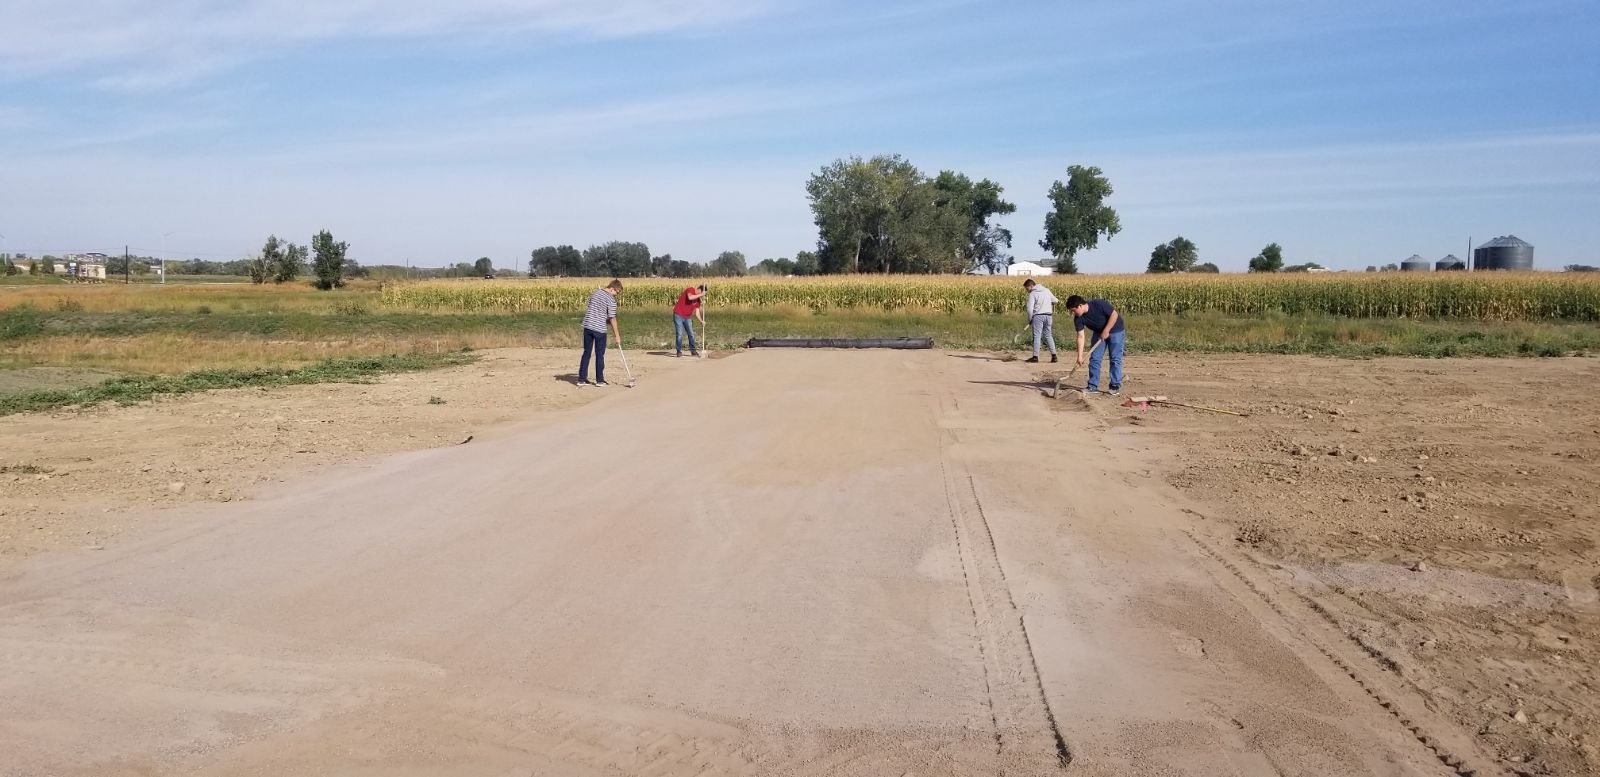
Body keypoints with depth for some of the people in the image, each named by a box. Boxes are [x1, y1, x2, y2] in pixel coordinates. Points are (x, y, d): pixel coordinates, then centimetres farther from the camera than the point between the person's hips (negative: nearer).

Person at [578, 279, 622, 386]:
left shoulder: (595, 292, 8)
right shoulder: (611, 300, -12)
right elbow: (612, 318, -12)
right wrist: (617, 334, -4)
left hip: (588, 326, 6)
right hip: (599, 329, -6)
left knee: (586, 353, 11)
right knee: (599, 355, 6)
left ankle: (582, 378, 12)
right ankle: (600, 380, 10)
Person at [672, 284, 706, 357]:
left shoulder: (698, 299, 8)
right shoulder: (691, 290, -11)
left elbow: (697, 312, 5)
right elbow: (690, 297, -34)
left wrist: (701, 321, -10)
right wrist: (700, 295, -24)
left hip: (687, 317, 7)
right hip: (678, 315, -7)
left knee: (691, 334, 6)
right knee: (679, 334, -7)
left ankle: (693, 351, 15)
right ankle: (679, 351, 2)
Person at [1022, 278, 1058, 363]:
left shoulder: (1032, 294, -6)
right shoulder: (1046, 290, 11)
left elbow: (1030, 309, -12)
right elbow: (1055, 301, 18)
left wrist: (1030, 320, 0)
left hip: (1038, 316, -5)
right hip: (1048, 315, 5)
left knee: (1037, 336, -1)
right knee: (1049, 335, 10)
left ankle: (1035, 356, -2)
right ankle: (1053, 355, 4)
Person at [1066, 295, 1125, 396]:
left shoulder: (1099, 304, -31)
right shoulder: (1078, 318, -15)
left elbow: (1114, 314, -24)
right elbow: (1080, 337, -14)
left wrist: (1106, 331, -25)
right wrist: (1080, 356, -19)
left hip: (1115, 330, -5)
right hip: (1099, 332, 5)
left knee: (1115, 359, -6)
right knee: (1094, 359, 0)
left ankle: (1116, 386, 0)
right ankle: (1093, 386, 6)